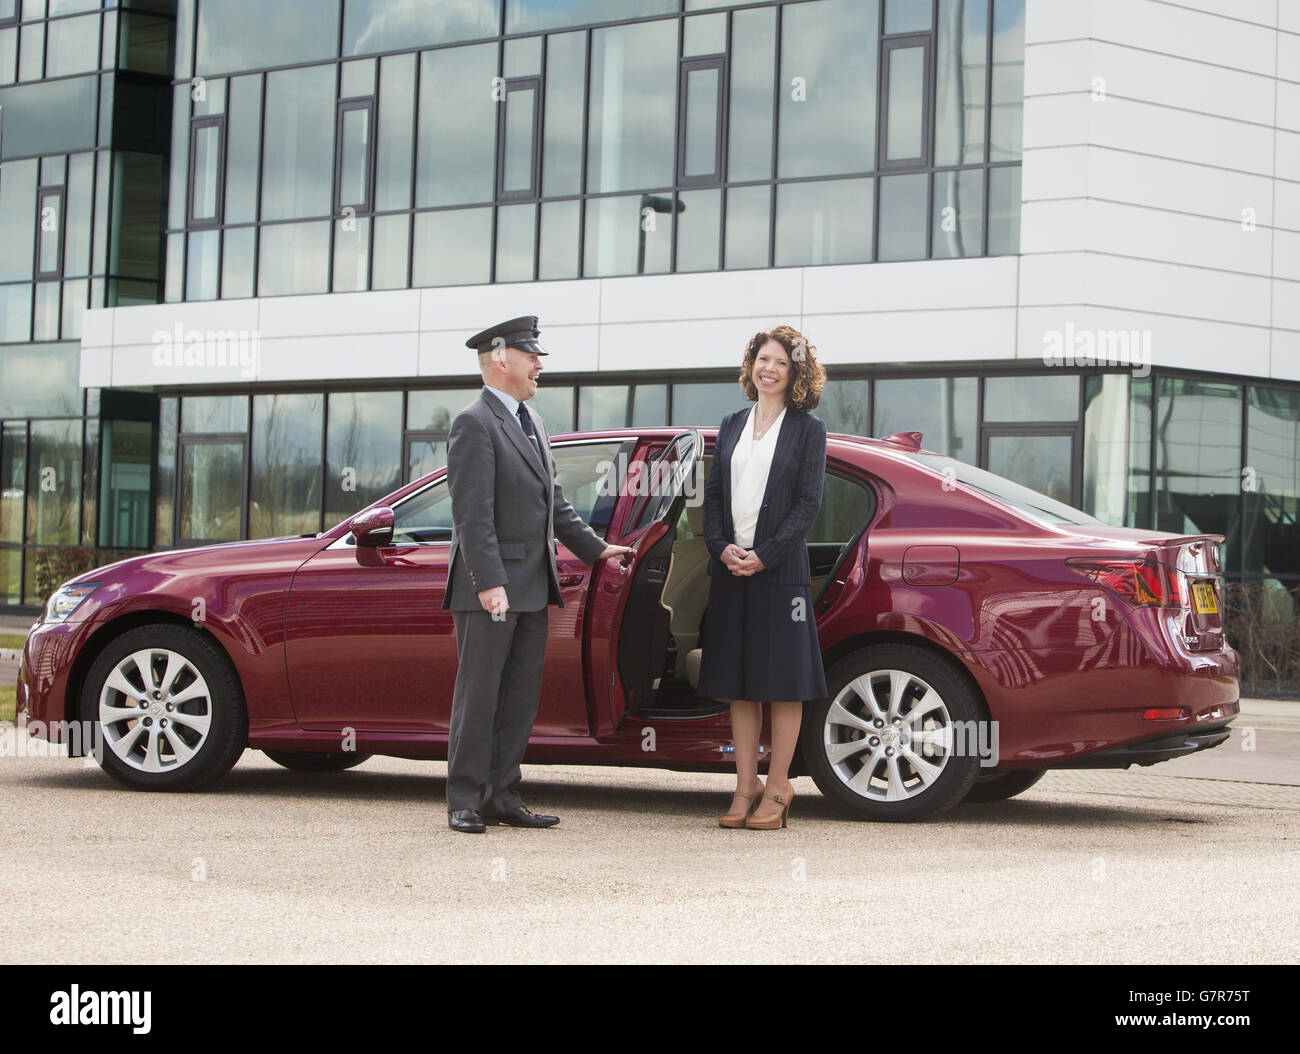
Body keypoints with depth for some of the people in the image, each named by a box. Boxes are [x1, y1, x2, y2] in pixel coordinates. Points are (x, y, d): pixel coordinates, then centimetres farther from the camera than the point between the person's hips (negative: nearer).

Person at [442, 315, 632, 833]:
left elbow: (554, 502, 25)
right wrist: (488, 582, -23)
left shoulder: (532, 422, 19)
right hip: (491, 586, -9)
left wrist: (594, 548, 20)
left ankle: (503, 798, 14)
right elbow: (472, 513, -18)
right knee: (479, 693, -3)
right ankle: (465, 801, 3)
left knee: (521, 697, 9)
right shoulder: (474, 424, -10)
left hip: (533, 585, 9)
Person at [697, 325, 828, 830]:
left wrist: (764, 556, -15)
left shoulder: (808, 429, 0)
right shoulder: (732, 425, 14)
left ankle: (776, 789, 6)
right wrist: (721, 547, -6)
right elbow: (713, 494, 11)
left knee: (783, 684, 0)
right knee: (739, 685, 7)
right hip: (730, 570, 5)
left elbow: (808, 502, -6)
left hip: (780, 570, -5)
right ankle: (746, 787, 13)